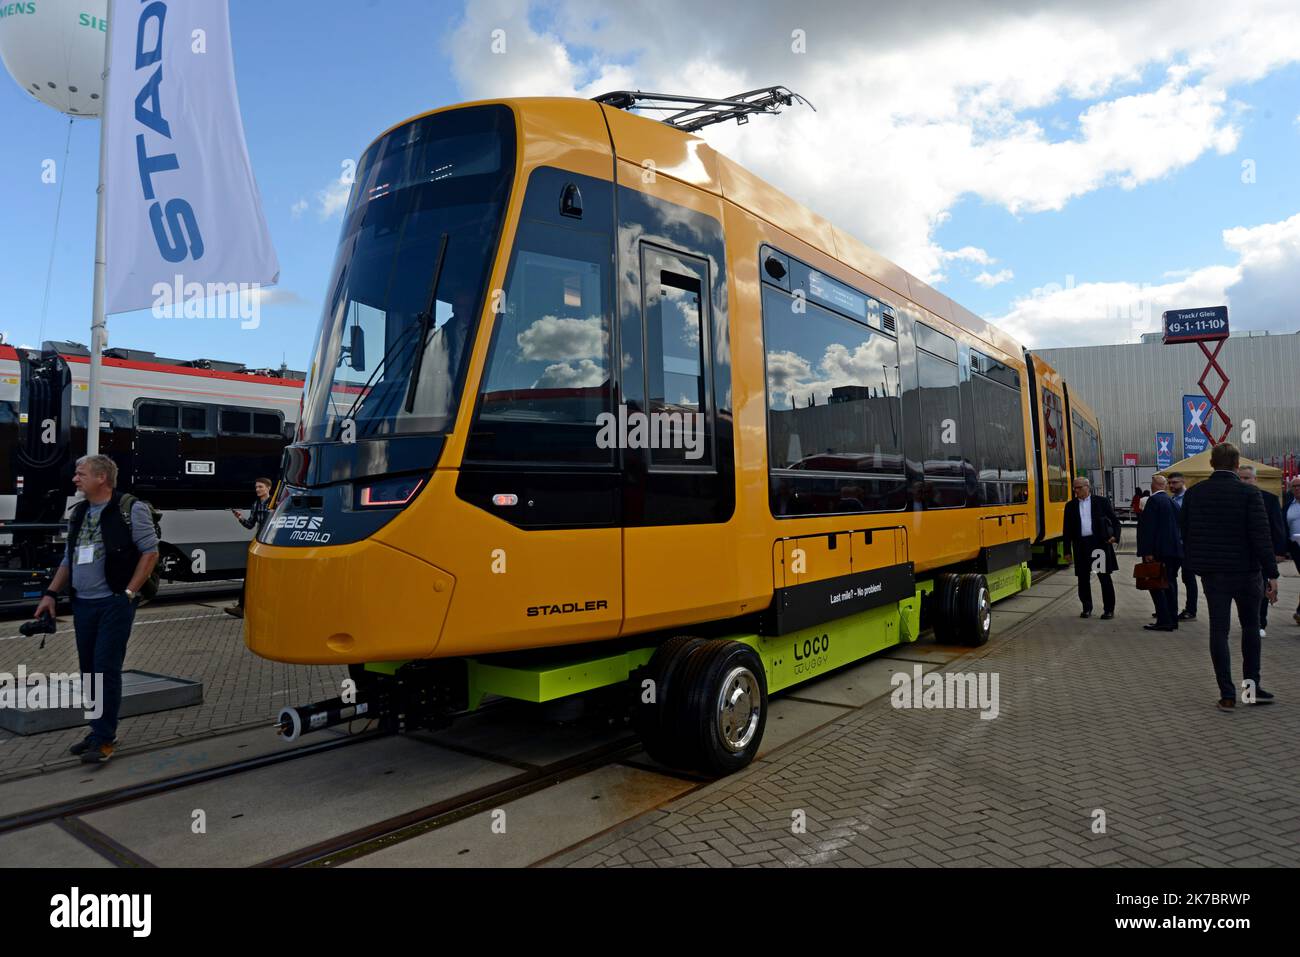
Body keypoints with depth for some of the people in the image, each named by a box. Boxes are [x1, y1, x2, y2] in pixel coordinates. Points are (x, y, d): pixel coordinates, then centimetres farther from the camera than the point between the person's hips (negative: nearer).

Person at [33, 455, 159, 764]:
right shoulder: (78, 513, 14)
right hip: (82, 603, 7)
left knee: (106, 668, -8)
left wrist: (129, 593, -13)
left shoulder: (130, 509, -7)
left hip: (114, 602, -7)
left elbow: (150, 552, -9)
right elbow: (68, 559, 20)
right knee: (89, 669, 11)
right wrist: (51, 593, 12)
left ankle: (103, 740, 0)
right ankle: (102, 730, 24)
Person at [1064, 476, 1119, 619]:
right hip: (1081, 545, 3)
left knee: (1104, 577, 3)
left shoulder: (1101, 501, 3)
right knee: (1083, 578, 7)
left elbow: (1115, 519, 6)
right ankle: (1087, 608, 21)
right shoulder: (1070, 505, 9)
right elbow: (1067, 529, 9)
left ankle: (1109, 609, 11)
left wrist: (1115, 536, -10)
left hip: (1100, 543, -2)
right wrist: (1067, 550, 6)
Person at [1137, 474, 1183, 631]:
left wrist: (1147, 552, -19)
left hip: (1159, 551, -8)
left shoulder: (1154, 500, -12)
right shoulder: (1172, 501, 13)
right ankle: (1172, 620, 20)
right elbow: (1178, 525, 17)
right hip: (1175, 549, 9)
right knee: (1170, 583, 14)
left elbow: (1149, 527, -18)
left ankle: (1164, 621, -8)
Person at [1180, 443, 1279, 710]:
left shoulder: (1193, 493, -1)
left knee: (1218, 630, 4)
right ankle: (1252, 686, 19)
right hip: (1245, 570, -2)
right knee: (1250, 626, 16)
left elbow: (1185, 532, 5)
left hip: (1212, 572, 2)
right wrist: (1271, 574, -10)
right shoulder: (1249, 493, -10)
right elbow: (1261, 536, -13)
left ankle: (1227, 694, 4)